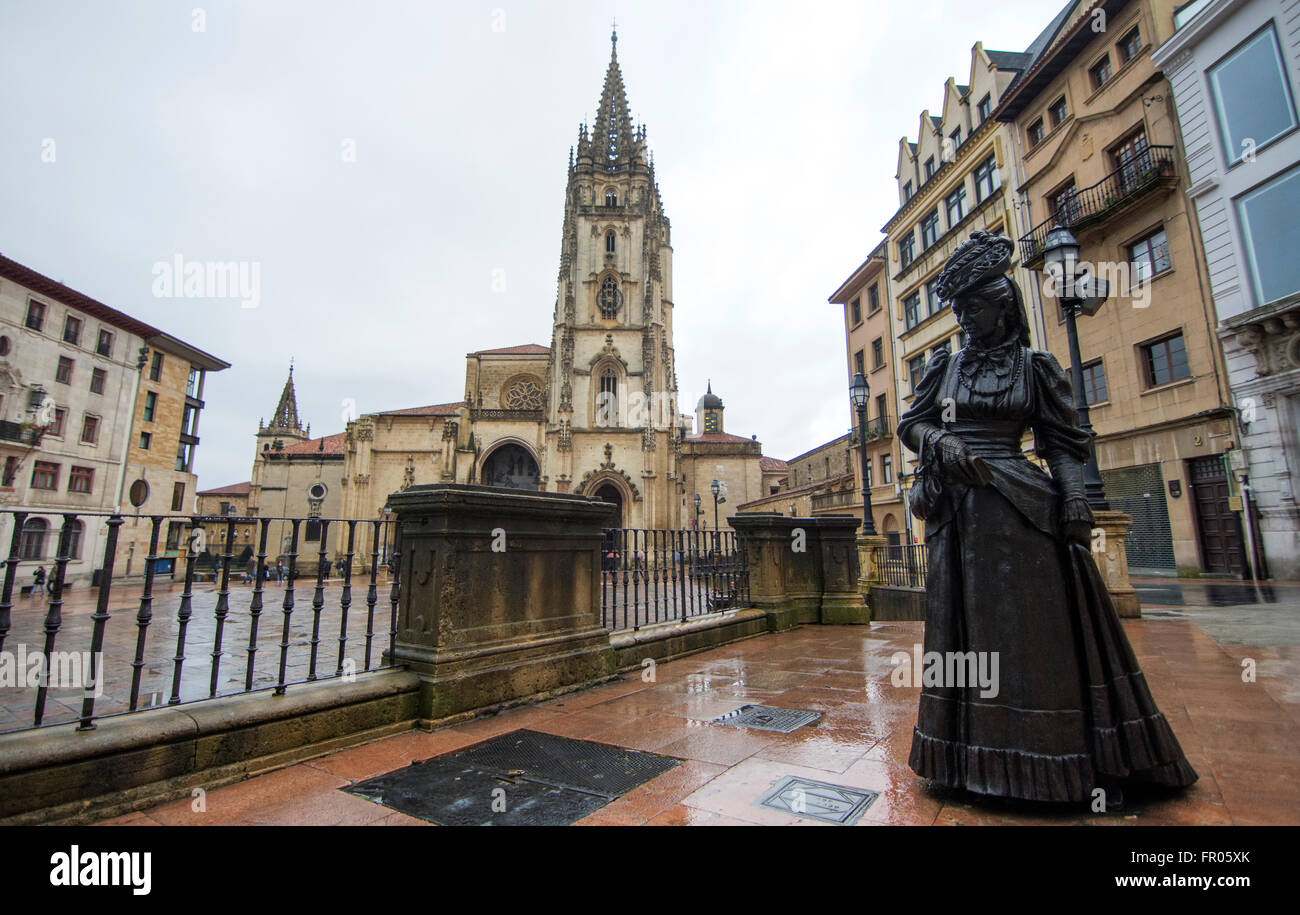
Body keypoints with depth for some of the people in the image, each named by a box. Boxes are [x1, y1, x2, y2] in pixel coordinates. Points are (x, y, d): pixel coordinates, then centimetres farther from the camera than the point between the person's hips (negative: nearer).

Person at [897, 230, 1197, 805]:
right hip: (957, 510, 3)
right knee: (966, 622, 6)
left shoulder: (1034, 365, 5)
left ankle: (1080, 761, 16)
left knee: (1035, 623, 0)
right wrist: (940, 440, -10)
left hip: (1018, 505, -3)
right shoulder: (945, 367, 11)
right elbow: (909, 424, 10)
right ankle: (980, 756, 19)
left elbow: (1062, 442, 3)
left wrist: (1074, 498, -10)